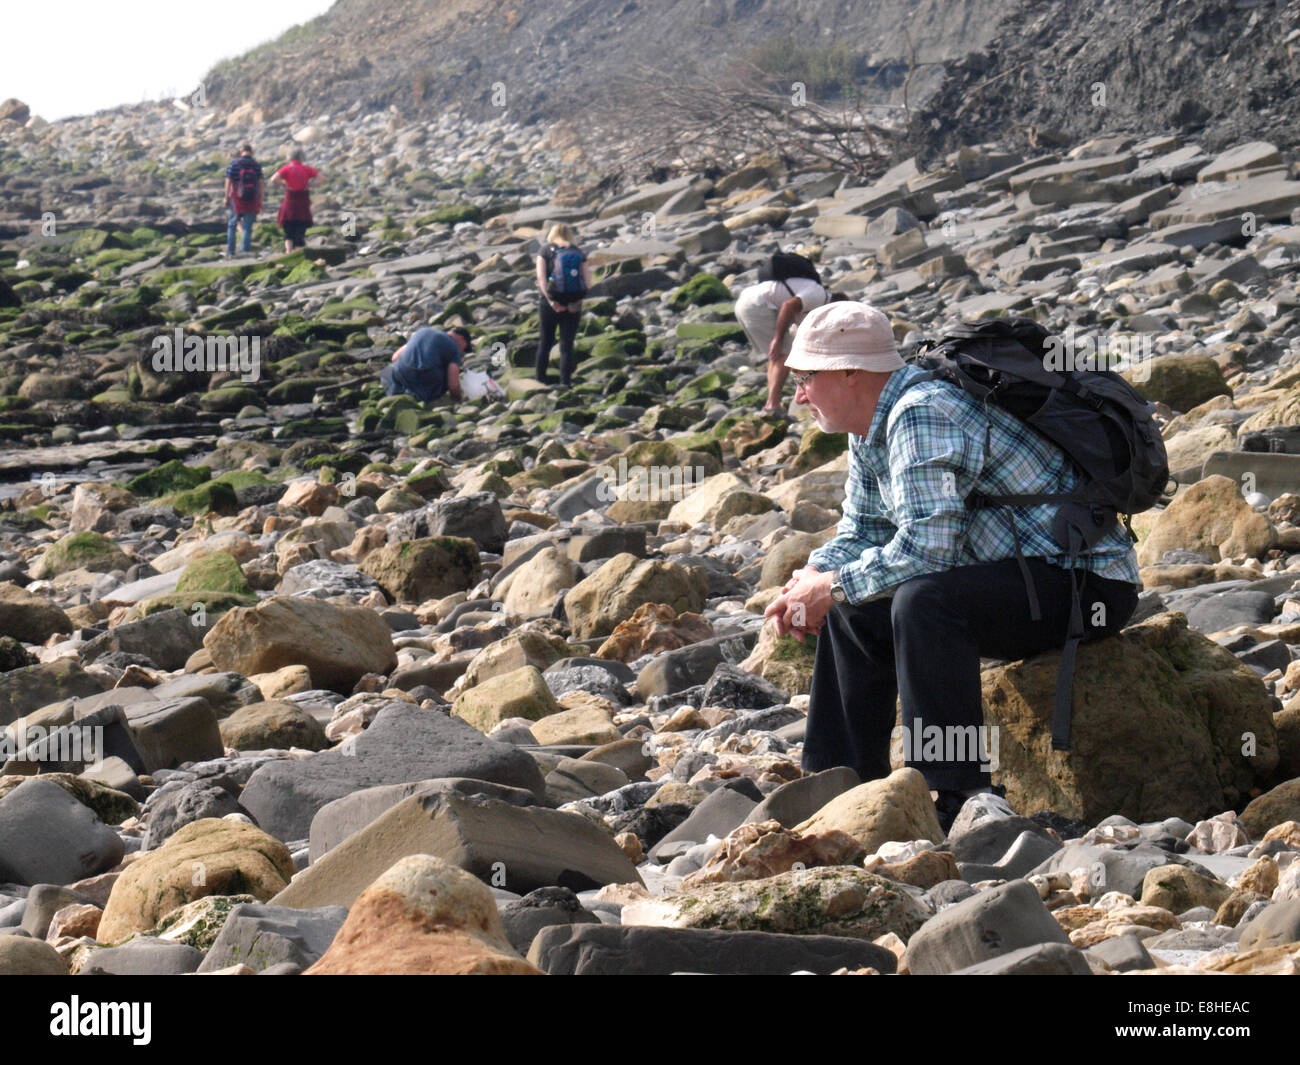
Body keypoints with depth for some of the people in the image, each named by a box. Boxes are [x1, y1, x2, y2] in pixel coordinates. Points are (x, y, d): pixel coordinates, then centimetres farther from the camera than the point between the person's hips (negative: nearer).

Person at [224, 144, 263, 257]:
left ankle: (230, 249, 10)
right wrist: (260, 200, 4)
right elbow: (260, 183, -1)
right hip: (252, 200, 1)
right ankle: (245, 249, 0)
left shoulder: (234, 163, -3)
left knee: (232, 224, 13)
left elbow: (228, 181, -6)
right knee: (248, 226, 5)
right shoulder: (256, 165, 1)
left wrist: (226, 198, -1)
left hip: (237, 199, -1)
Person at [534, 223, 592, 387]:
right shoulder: (578, 253, 7)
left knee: (545, 343, 13)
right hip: (573, 305, 1)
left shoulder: (546, 251, 2)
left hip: (550, 304, -1)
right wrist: (576, 302, -5)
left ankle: (540, 380, 15)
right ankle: (565, 384, 0)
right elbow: (588, 281, -2)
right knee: (567, 346, 5)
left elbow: (541, 277, -11)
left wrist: (550, 301, -14)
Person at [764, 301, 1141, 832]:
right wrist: (812, 581, -1)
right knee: (854, 610, 12)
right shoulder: (871, 429, 10)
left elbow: (925, 546, -29)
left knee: (923, 600, -33)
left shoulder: (922, 413, -22)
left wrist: (830, 587, -17)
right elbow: (859, 536, 20)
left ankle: (956, 802, -28)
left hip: (1086, 584, -11)